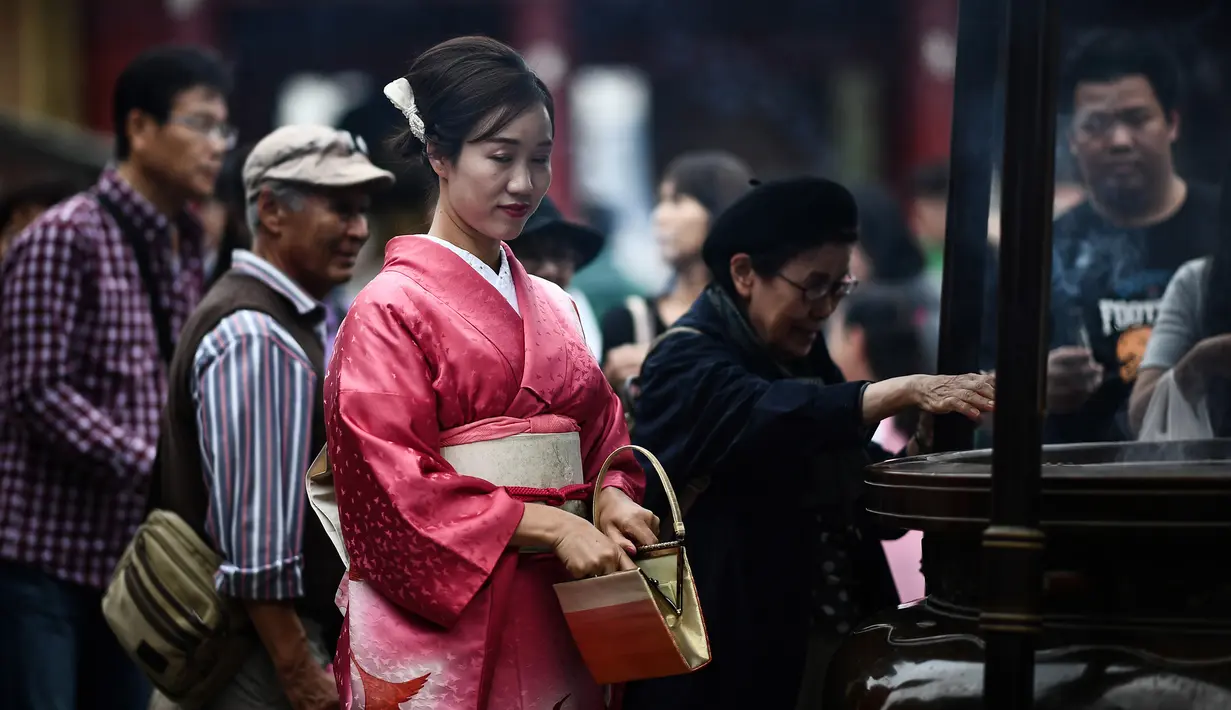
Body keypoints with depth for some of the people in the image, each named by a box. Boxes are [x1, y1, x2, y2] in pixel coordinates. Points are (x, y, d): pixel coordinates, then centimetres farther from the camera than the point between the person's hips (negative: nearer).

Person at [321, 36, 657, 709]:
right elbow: (394, 483, -14)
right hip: (441, 632, -6)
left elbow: (603, 436, 18)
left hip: (556, 625, 6)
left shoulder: (552, 307, 14)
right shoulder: (391, 309, -7)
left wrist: (614, 502, -5)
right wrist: (547, 526, -19)